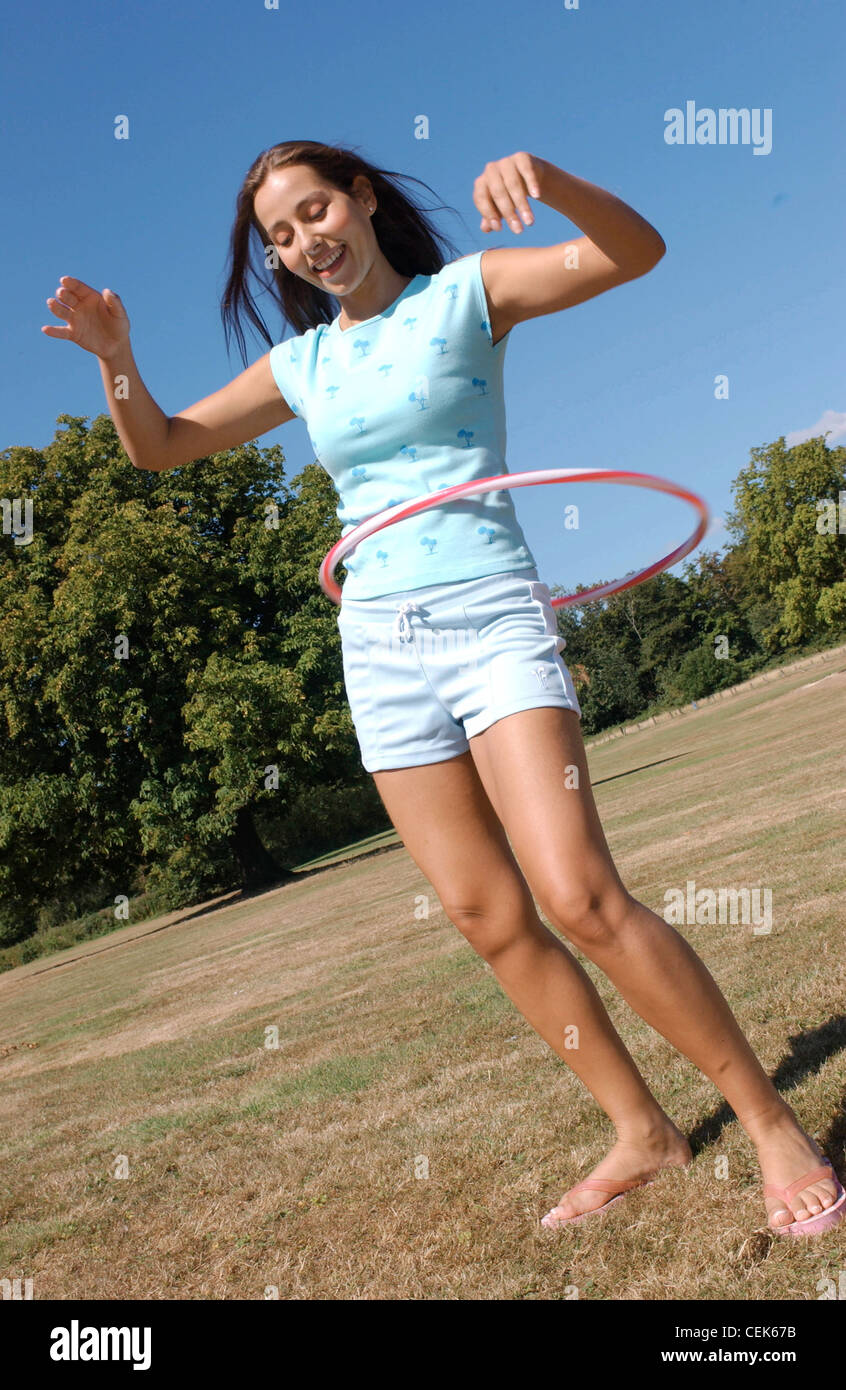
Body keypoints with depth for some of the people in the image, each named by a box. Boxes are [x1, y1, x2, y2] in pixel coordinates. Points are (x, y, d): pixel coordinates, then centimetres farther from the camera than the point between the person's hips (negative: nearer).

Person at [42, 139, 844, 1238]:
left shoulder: (467, 293, 3)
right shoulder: (299, 365, 14)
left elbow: (634, 252, -9)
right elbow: (158, 445, 18)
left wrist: (547, 177, -28)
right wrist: (115, 354, -1)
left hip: (491, 619, -5)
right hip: (381, 650, 5)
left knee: (580, 897, -17)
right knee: (490, 921, 3)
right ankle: (643, 1134, 18)